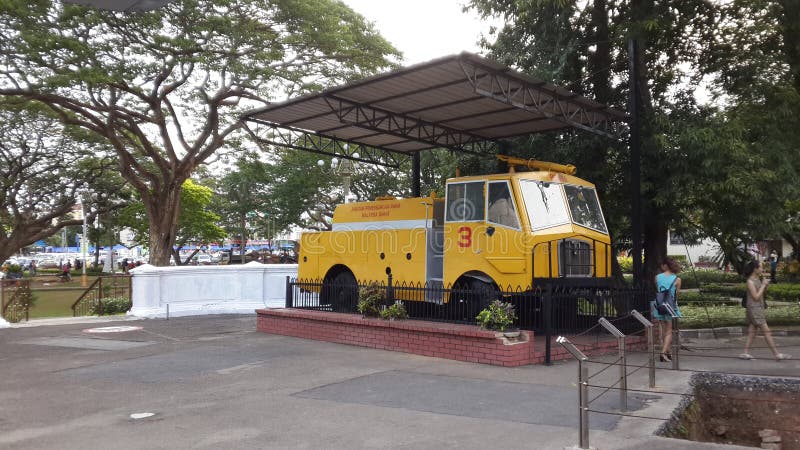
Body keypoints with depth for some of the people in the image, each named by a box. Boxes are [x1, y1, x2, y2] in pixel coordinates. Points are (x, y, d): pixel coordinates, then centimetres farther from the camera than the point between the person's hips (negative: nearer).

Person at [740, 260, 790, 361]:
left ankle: (745, 353, 7)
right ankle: (777, 354, -2)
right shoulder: (750, 281, -14)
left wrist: (765, 286, 1)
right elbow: (756, 297, -19)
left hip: (758, 309, 9)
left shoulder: (758, 280, 13)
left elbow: (764, 295, 18)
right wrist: (763, 285, -14)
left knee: (752, 332, 6)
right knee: (766, 332, -6)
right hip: (754, 309, -9)